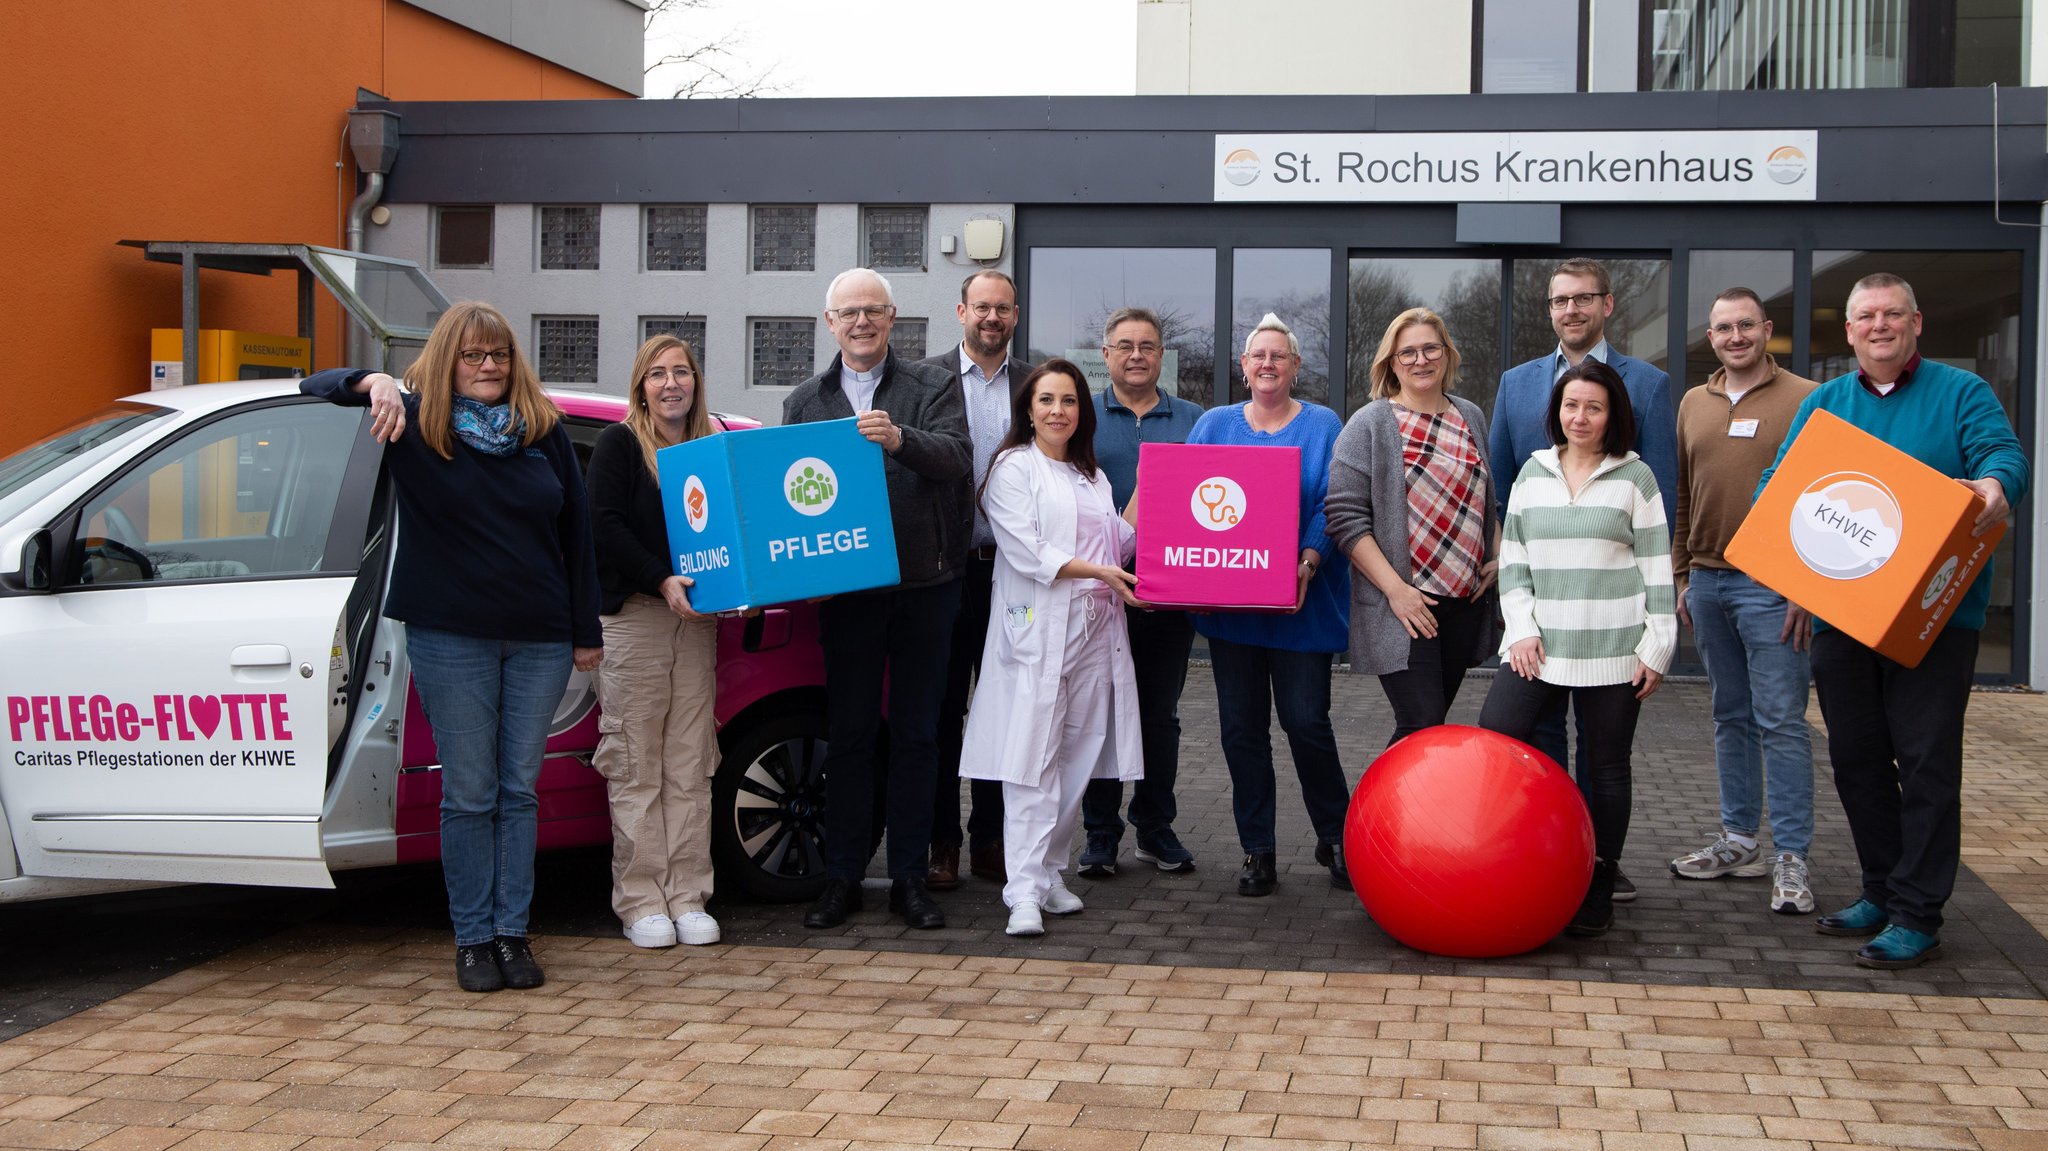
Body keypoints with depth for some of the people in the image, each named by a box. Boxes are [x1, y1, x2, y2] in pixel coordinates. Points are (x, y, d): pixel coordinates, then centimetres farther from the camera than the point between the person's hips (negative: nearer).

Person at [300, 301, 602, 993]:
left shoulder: (545, 429, 7)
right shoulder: (415, 421, 0)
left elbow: (576, 533, 10)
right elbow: (316, 388, -5)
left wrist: (586, 632, 8)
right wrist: (373, 384, -27)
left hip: (538, 638, 2)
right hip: (451, 637, -2)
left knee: (520, 791, 7)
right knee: (468, 795, 2)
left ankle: (513, 932, 14)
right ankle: (473, 938, 11)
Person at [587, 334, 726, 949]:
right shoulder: (618, 444, 2)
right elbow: (606, 527, -8)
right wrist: (661, 581, -19)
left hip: (698, 617, 4)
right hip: (633, 615, -4)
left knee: (690, 766, 4)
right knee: (637, 765, -2)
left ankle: (687, 898, 9)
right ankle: (641, 902, 3)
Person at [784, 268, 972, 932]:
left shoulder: (931, 389, 4)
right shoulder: (804, 401, 13)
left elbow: (957, 457, -13)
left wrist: (900, 438, -32)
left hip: (925, 584, -1)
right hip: (845, 586, 1)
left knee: (917, 732, 5)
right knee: (848, 732, 4)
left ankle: (910, 876, 12)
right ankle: (842, 877, 12)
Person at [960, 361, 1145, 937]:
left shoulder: (1094, 478, 22)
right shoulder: (1013, 469, 1)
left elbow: (1117, 548, 19)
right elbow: (1026, 551, -9)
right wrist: (1098, 571, -13)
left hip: (1093, 630, 6)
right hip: (1037, 630, -6)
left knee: (1077, 758, 4)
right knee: (1033, 762, -12)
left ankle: (1050, 874, 14)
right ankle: (1025, 893, -16)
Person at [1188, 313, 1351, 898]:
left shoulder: (1322, 425, 5)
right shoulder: (1214, 425, 12)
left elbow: (1331, 504, -4)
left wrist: (1308, 565, -20)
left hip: (1301, 605, -3)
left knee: (1306, 721, -5)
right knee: (1242, 727, 4)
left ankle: (1335, 838, 15)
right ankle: (1257, 850, 14)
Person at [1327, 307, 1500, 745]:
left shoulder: (1471, 418, 14)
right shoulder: (1370, 424, -4)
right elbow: (1346, 517, -11)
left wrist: (1497, 557, 9)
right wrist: (1395, 588, -17)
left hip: (1466, 602, 6)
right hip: (1404, 608, -6)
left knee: (1433, 723, 10)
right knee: (1422, 725, -14)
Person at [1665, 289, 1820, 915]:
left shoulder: (1804, 399, -3)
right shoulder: (1693, 404, 13)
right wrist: (1680, 578, 13)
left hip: (1770, 586, -6)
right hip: (1707, 582, 6)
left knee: (1780, 721, -5)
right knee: (1731, 717, 12)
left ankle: (1790, 858, -2)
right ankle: (1739, 840, 21)